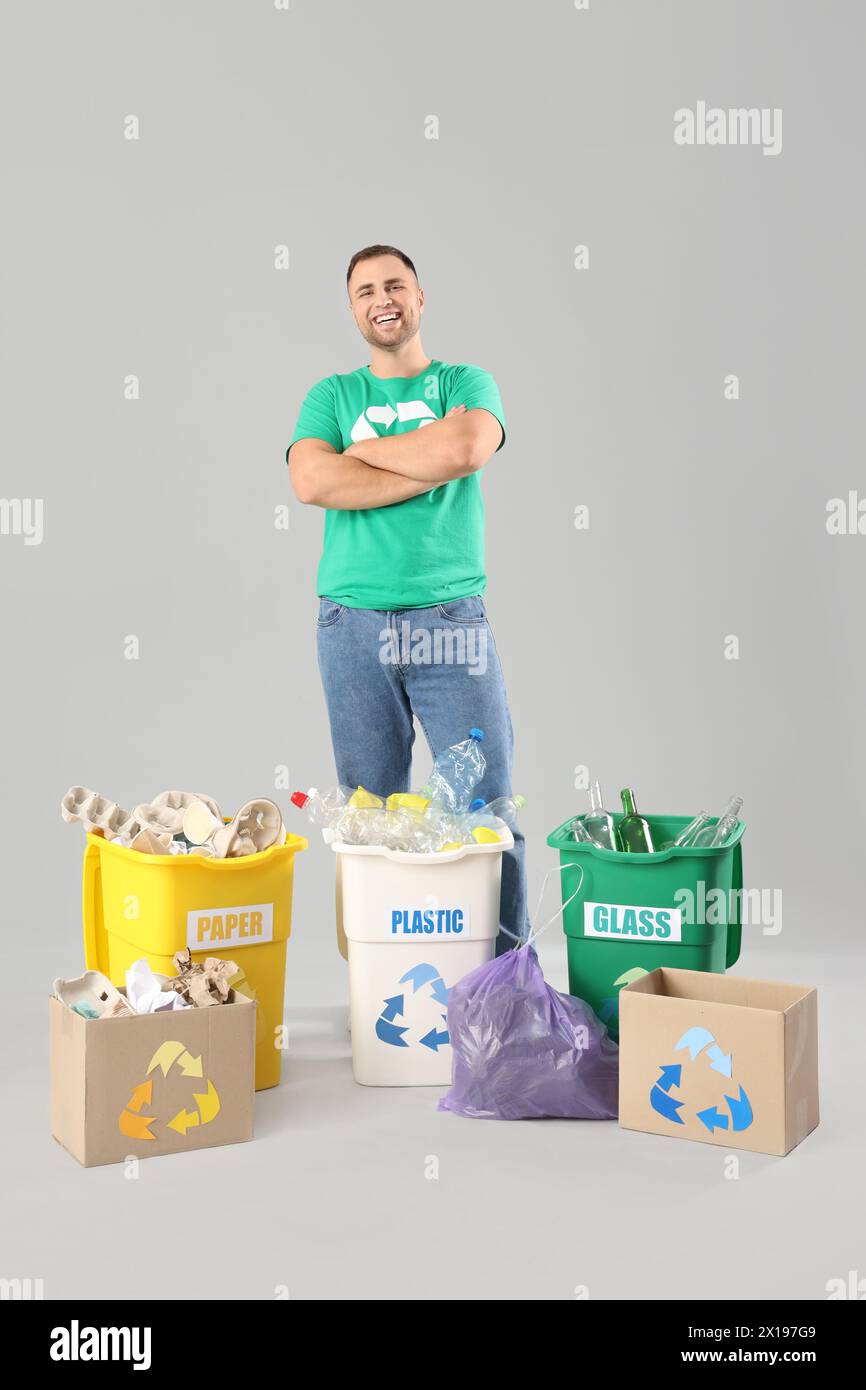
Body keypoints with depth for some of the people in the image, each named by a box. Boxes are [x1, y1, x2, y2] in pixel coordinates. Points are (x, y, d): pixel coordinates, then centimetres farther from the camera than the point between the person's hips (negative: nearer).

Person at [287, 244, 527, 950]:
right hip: (354, 626, 1)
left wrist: (359, 449, -2)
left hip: (451, 622, -1)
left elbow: (464, 447, -13)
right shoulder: (331, 395, 13)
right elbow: (312, 480, -7)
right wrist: (427, 470, -8)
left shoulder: (467, 383, 10)